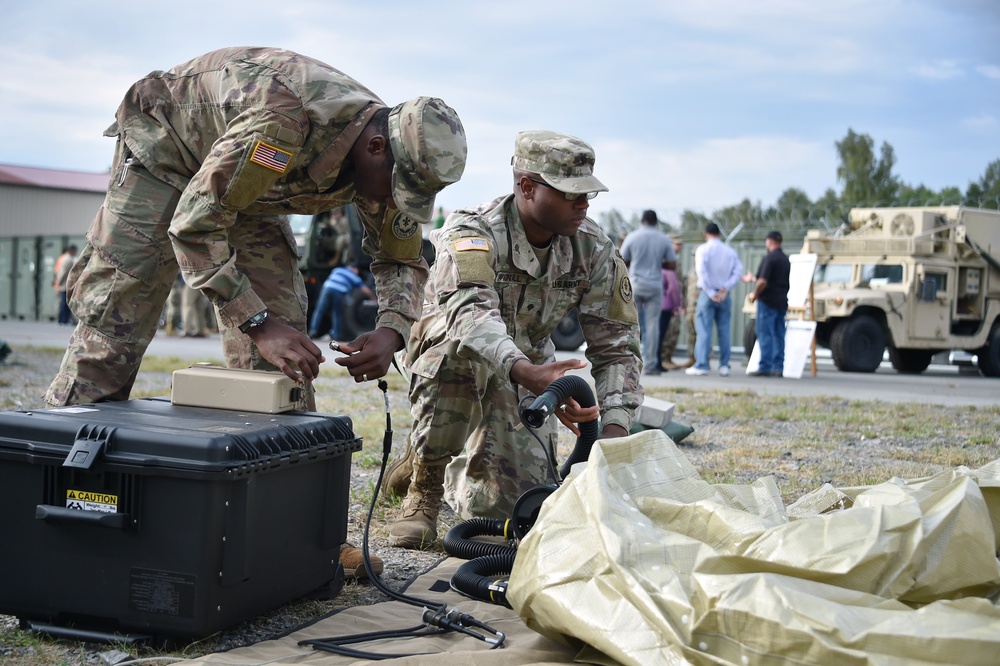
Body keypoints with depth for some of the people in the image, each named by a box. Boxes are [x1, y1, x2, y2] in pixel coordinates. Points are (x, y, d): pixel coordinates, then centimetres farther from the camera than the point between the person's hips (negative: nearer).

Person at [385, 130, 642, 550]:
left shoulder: (594, 250, -14)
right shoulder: (472, 232, -28)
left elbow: (617, 345, -14)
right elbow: (469, 311, -47)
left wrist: (614, 430, -31)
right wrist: (529, 374, -65)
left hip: (525, 372, 4)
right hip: (444, 357, -4)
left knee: (513, 506, -8)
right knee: (463, 345, -40)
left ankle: (458, 471, 30)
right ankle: (425, 482, -17)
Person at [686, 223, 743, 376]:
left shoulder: (703, 249, -2)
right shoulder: (730, 251, 8)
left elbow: (701, 271, -15)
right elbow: (738, 271, -2)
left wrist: (710, 292, -12)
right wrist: (725, 288, -8)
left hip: (707, 294, -3)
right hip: (725, 295, 3)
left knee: (704, 329, -4)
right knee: (724, 329, 6)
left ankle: (701, 365, -8)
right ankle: (724, 365, 5)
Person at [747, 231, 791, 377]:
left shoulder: (769, 258, -12)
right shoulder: (786, 259, 14)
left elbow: (763, 281, -21)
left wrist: (754, 295, -5)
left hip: (768, 301, -8)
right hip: (782, 302, 8)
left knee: (765, 335, -6)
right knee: (778, 336, 8)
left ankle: (765, 367, -8)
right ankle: (778, 368, 7)